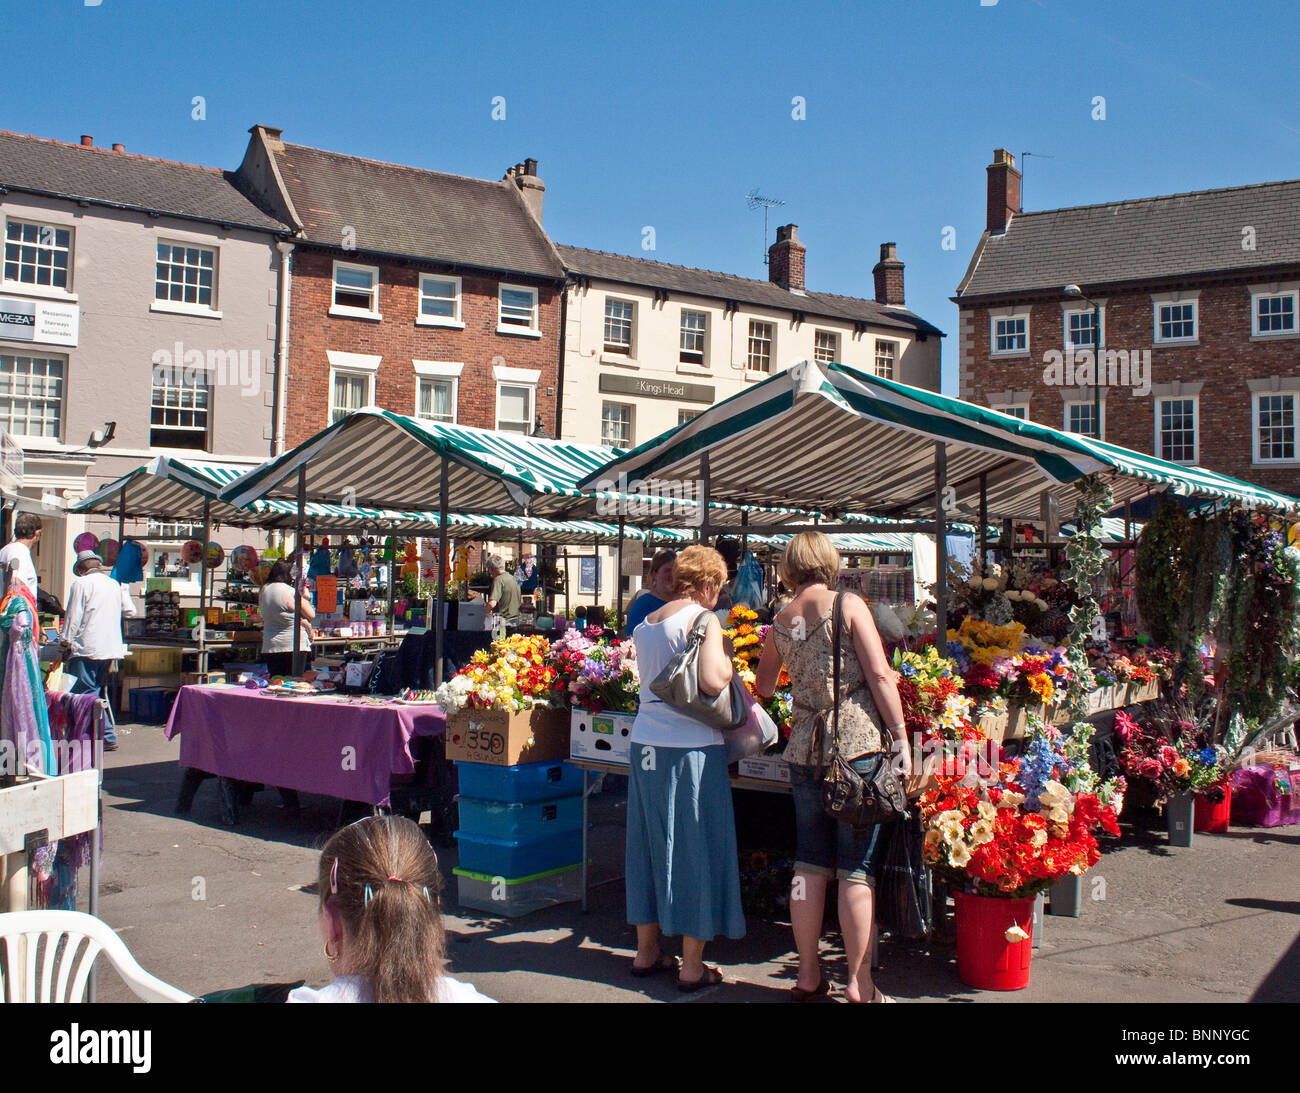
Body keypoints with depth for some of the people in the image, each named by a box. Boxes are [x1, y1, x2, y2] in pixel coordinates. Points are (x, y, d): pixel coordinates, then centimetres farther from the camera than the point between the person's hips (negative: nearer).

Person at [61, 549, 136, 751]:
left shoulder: (81, 583, -4)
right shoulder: (115, 584, 14)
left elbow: (73, 616, -8)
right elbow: (130, 612, 24)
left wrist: (66, 642, -1)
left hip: (87, 649, -7)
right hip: (110, 649, 7)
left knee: (84, 695, -5)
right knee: (94, 693, 15)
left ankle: (108, 737, -11)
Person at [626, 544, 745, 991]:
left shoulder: (644, 625, 12)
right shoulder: (702, 619, -10)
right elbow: (712, 681, -21)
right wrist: (726, 664, 0)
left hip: (646, 743, 7)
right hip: (691, 747, -7)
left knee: (651, 842, 16)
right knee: (695, 848, 2)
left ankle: (647, 950, 27)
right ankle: (692, 966, 9)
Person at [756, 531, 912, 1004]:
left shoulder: (779, 622, 9)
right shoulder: (848, 605, -4)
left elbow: (763, 688, 23)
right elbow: (880, 675, -9)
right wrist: (900, 736, -4)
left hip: (805, 749, 4)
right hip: (858, 744, -4)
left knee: (810, 866, 11)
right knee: (857, 870, 1)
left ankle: (808, 976, 19)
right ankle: (859, 983, 7)